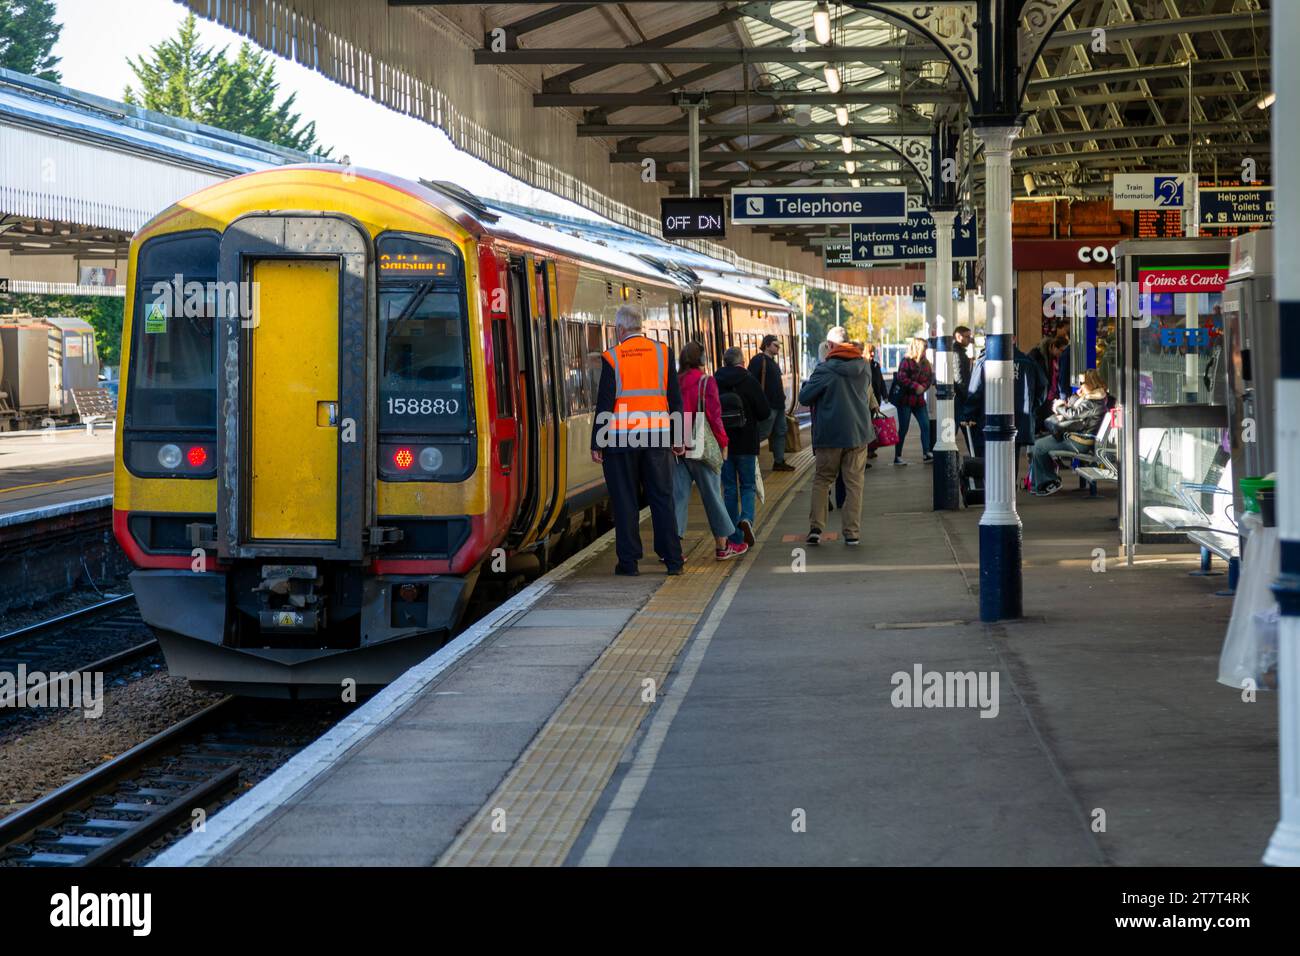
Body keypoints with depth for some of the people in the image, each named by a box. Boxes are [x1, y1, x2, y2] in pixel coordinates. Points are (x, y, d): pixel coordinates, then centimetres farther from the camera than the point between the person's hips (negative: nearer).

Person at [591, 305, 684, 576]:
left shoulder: (612, 357, -5)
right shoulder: (663, 352, 4)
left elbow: (605, 403, -7)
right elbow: (675, 398, 5)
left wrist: (596, 444, -3)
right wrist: (677, 438, 11)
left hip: (620, 439, -2)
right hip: (656, 437, 3)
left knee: (625, 500, 4)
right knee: (662, 498, 7)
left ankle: (628, 561, 4)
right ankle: (673, 560, 6)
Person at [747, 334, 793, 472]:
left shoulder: (772, 361, 18)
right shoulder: (758, 360, -12)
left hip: (778, 404, 10)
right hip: (768, 405, -10)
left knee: (780, 432, 10)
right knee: (763, 432, -9)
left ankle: (779, 462, 14)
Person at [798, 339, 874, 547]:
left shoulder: (824, 371, -8)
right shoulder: (863, 368, 5)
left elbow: (804, 398, -10)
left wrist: (806, 385, 9)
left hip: (830, 435, -2)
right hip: (858, 433, 2)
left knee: (821, 480, 10)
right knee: (854, 483, 6)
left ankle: (816, 528, 0)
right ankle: (852, 532, 2)